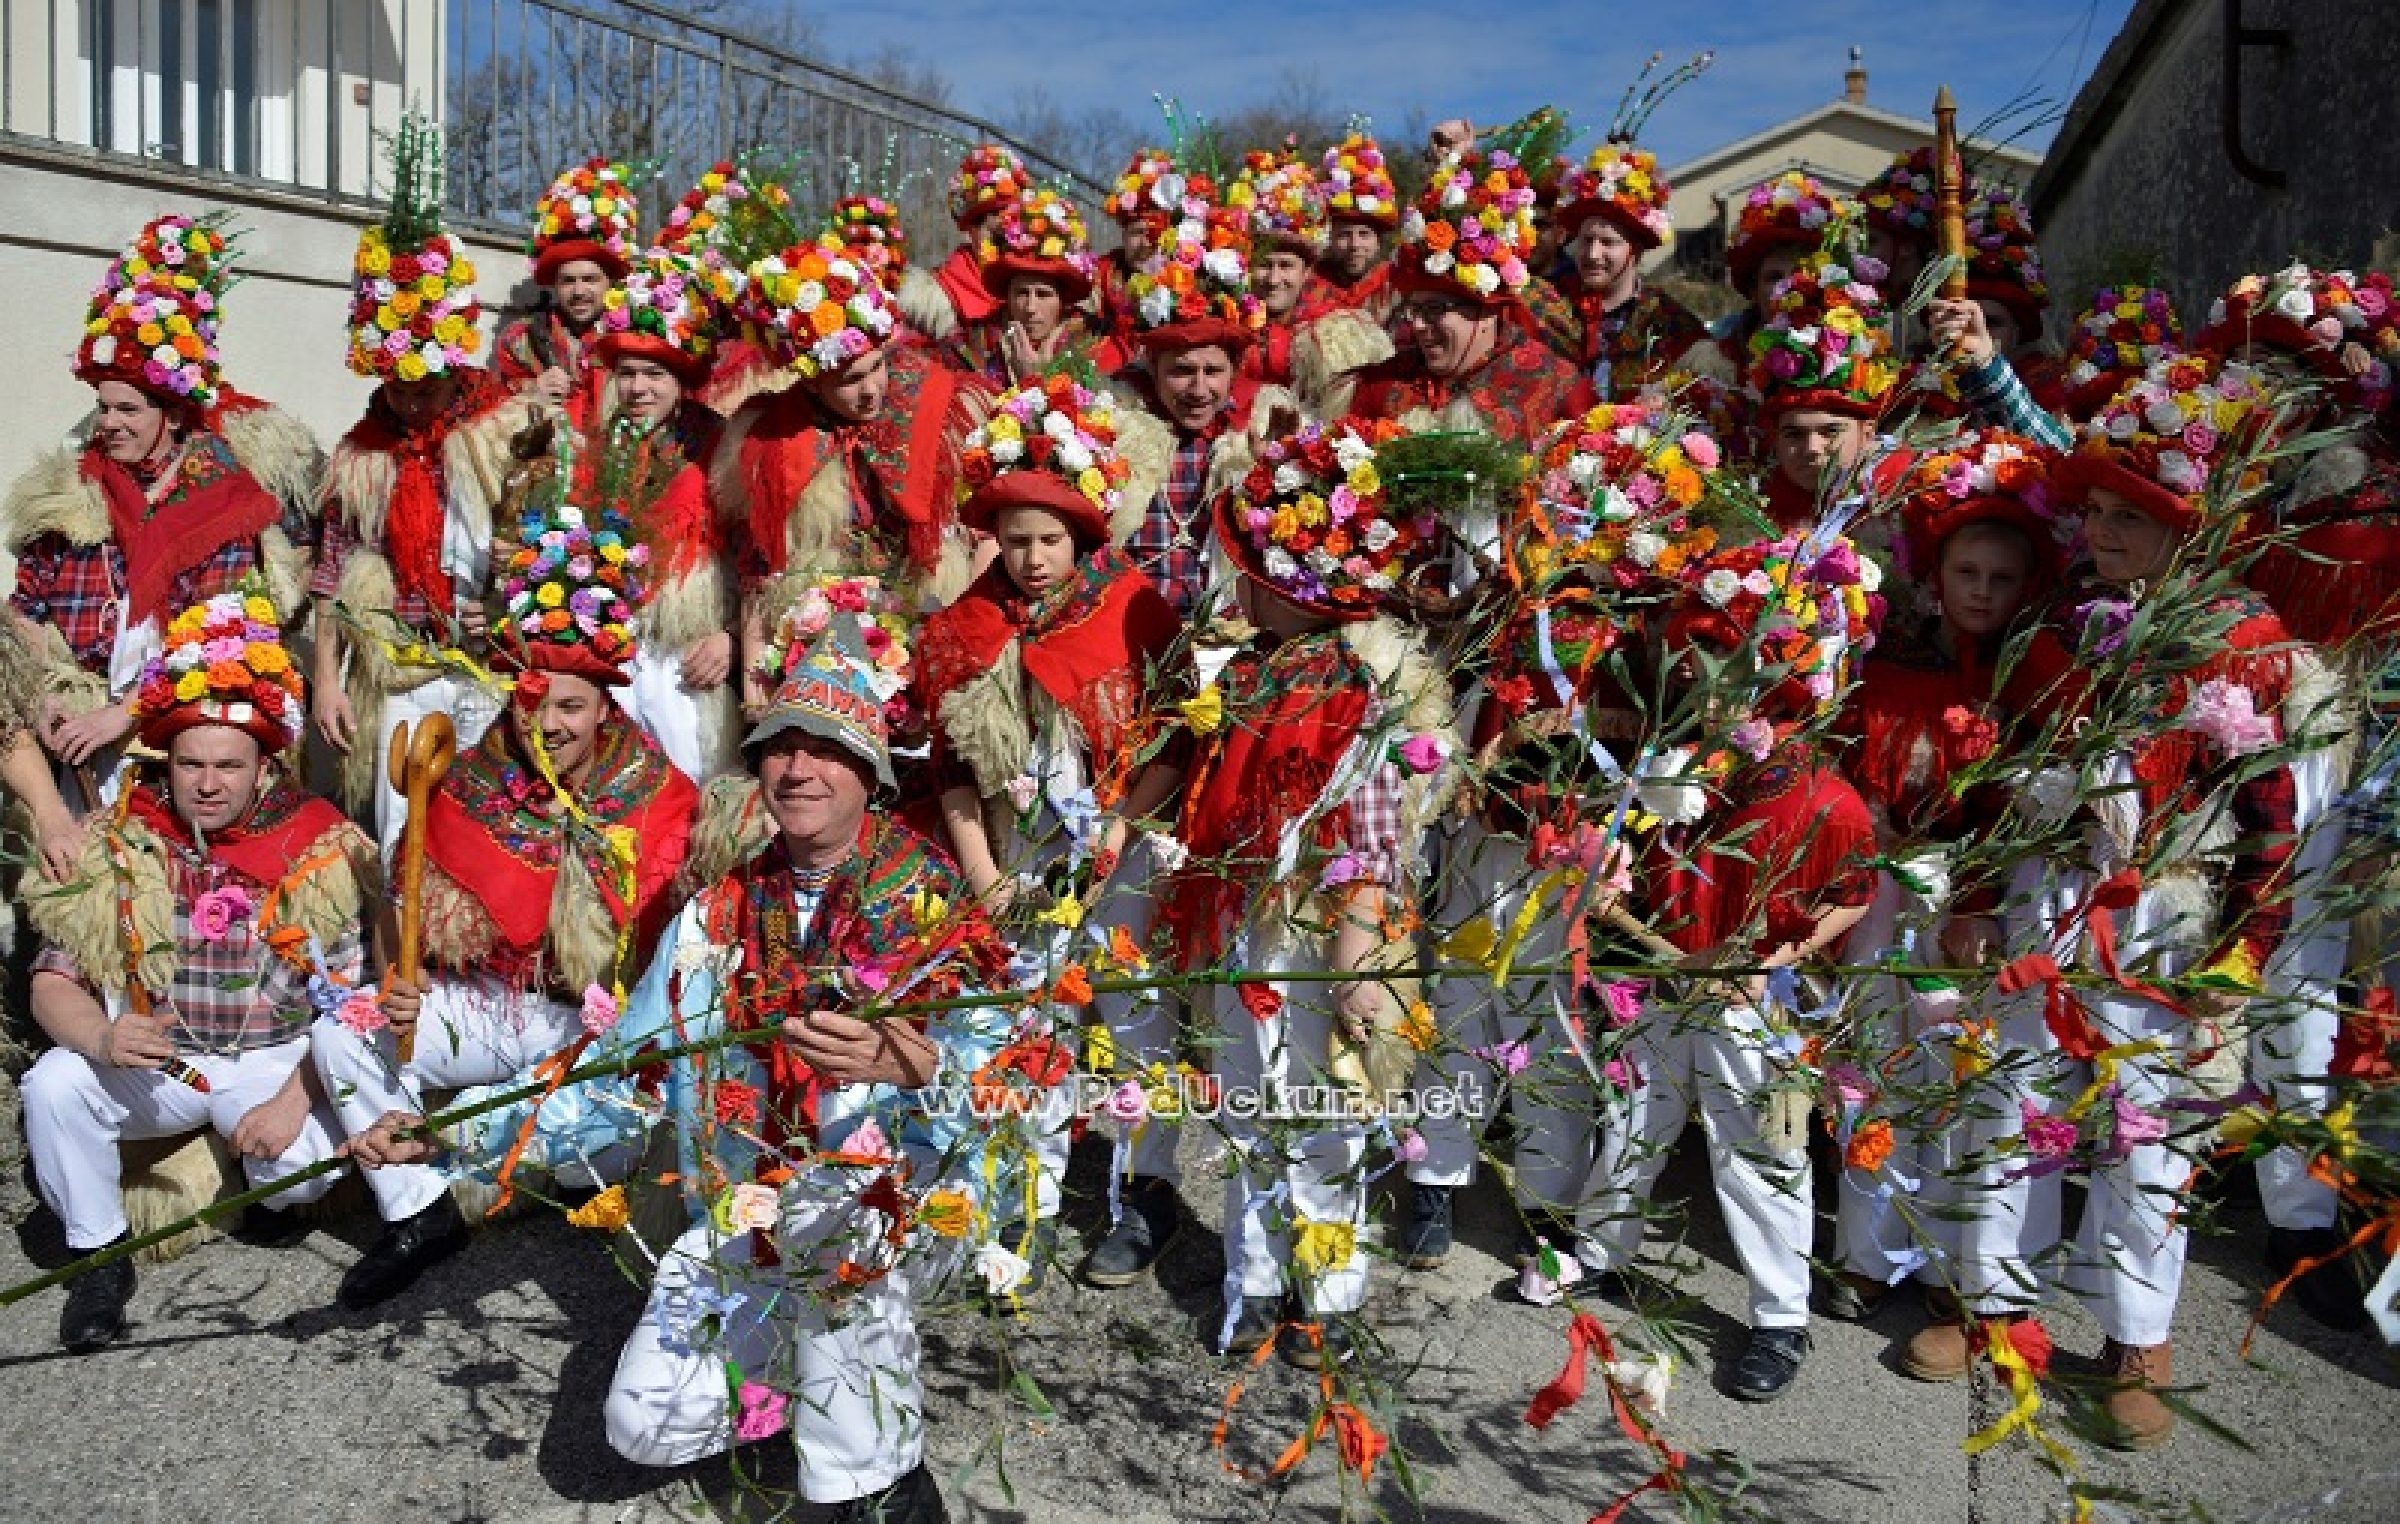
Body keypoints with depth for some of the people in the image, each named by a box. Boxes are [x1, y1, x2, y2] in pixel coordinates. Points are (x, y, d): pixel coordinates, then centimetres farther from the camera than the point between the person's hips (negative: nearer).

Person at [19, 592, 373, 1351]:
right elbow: (53, 981, -3)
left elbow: (351, 1003, -12)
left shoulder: (320, 855, -10)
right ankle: (98, 1253, -2)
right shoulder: (118, 851, -4)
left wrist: (294, 1099, -23)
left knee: (306, 1157, -29)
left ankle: (275, 1198, 11)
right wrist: (99, 1036, -26)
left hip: (276, 1059, -2)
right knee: (53, 1086, -25)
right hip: (149, 1059, 2)